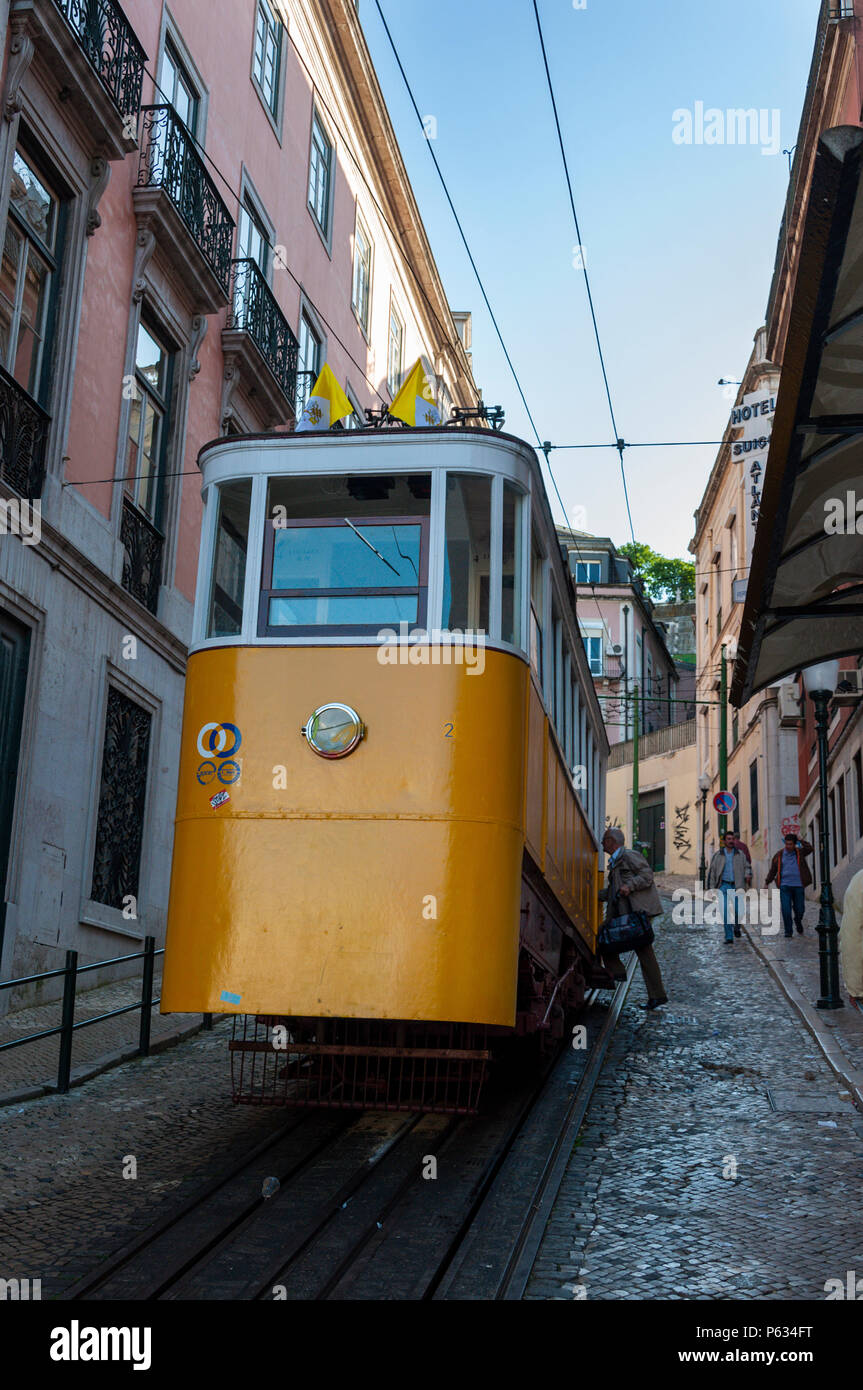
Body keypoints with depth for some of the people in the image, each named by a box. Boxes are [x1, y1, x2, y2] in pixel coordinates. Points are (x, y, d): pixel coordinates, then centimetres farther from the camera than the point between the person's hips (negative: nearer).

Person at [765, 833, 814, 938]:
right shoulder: (779, 855, 6)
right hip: (785, 886, 0)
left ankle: (798, 922, 38)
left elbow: (810, 849, -14)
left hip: (798, 885, 0)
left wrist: (801, 841, -14)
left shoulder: (800, 852, 6)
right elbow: (772, 870, 12)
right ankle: (788, 931, 2)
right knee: (786, 909, -8)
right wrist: (767, 883, 10)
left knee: (799, 909, 6)